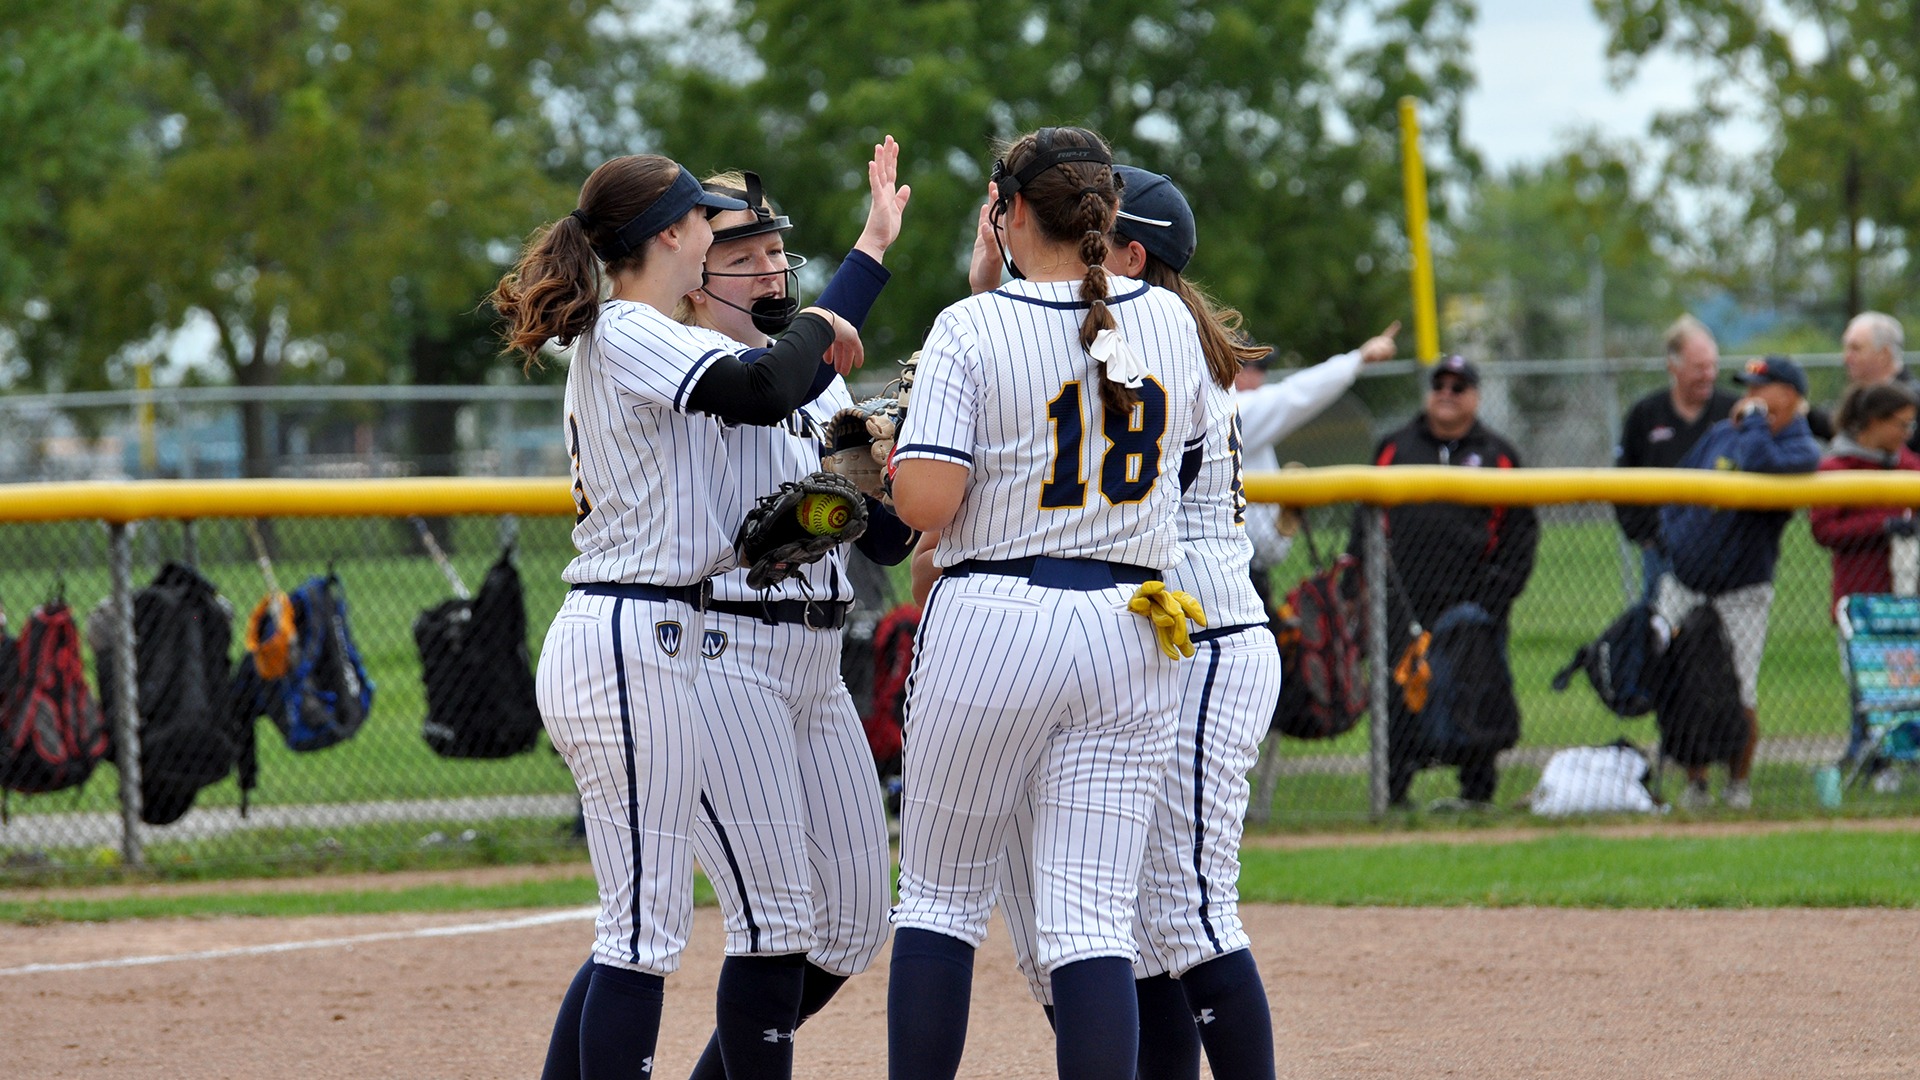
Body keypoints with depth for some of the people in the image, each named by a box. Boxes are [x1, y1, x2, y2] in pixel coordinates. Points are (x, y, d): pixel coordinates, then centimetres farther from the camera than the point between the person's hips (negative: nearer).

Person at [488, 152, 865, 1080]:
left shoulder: (611, 339, 18)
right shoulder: (631, 337, -13)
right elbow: (762, 391, -28)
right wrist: (817, 327, -8)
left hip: (595, 645, 11)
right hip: (631, 646, -11)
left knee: (640, 924, 15)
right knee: (646, 926, -9)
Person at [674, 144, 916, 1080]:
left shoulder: (823, 381, 17)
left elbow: (885, 538, 15)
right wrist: (871, 249, -27)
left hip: (816, 668, 8)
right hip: (720, 658, -8)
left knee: (853, 927, 10)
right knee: (775, 920, -11)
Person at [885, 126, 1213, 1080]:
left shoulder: (973, 328, -8)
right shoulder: (1170, 320, 5)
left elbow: (923, 502, -16)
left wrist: (899, 455, 8)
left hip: (991, 628, -3)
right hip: (1132, 636, 3)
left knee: (940, 894, 11)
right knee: (1093, 918, 0)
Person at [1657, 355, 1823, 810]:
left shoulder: (1801, 450, -9)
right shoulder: (1721, 434, 10)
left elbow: (1761, 466, -32)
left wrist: (1754, 420, -16)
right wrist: (1673, 543, 6)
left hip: (1740, 596, -5)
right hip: (1683, 584, 5)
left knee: (1739, 698, -7)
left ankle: (1738, 783, 13)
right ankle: (1695, 781, 13)